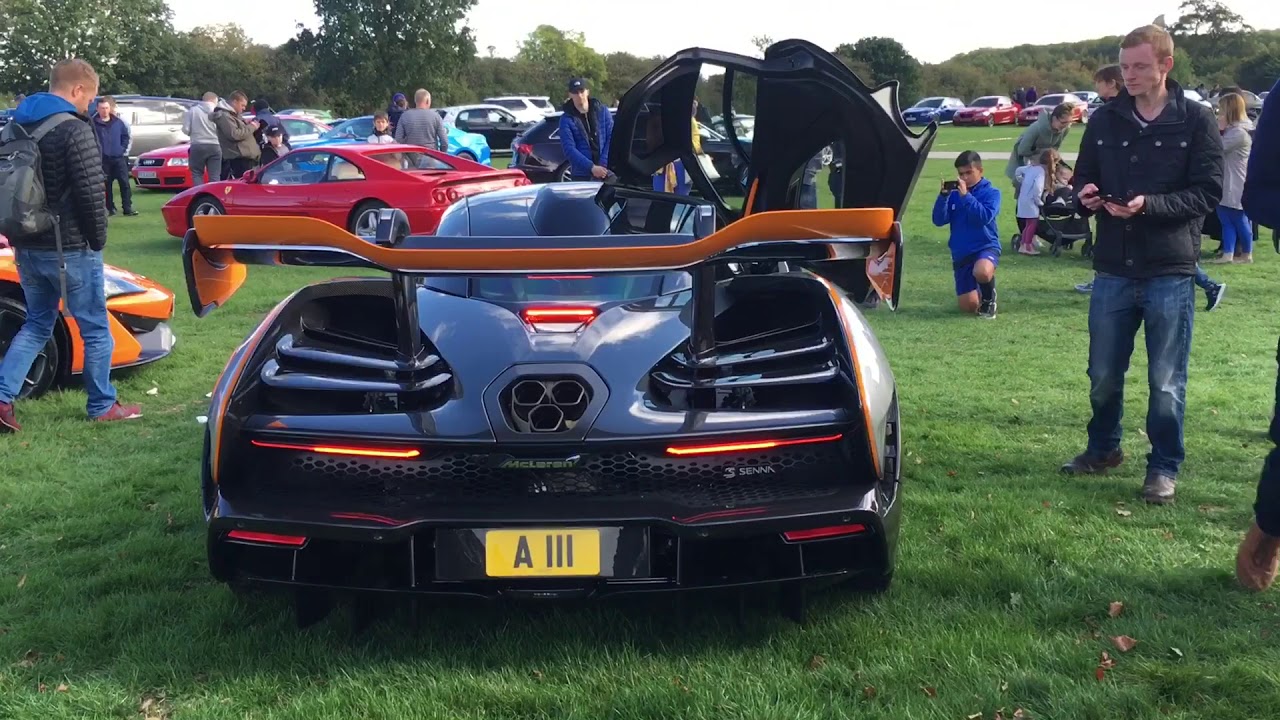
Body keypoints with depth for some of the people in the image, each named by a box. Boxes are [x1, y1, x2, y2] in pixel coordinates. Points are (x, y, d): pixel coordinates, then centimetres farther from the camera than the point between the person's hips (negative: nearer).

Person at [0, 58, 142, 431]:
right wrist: (98, 240, -7)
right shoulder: (74, 130, -16)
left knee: (37, 323, 18)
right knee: (96, 329, 6)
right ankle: (102, 406, 15)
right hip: (70, 247, -8)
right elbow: (91, 194, -20)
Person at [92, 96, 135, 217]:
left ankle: (128, 207, -3)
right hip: (103, 159, -1)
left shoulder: (118, 122, 5)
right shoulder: (94, 123, -3)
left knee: (124, 183, -5)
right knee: (106, 184, 5)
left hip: (119, 157, 1)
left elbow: (125, 136, 12)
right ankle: (110, 208, 12)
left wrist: (123, 148, 1)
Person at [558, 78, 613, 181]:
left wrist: (603, 165, -12)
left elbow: (612, 138, 1)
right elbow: (569, 149, -11)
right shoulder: (566, 120, -1)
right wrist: (591, 167, -22)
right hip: (581, 176, -2)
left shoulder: (602, 111, 7)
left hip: (606, 172, 2)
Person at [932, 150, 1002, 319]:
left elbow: (985, 217, -21)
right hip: (960, 253, 3)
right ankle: (979, 292, 37)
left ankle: (989, 298, -4)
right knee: (968, 306, -2)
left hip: (986, 246, -3)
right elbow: (939, 220, -4)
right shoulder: (954, 194, 3)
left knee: (982, 272, -39)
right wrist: (943, 195, -16)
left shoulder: (991, 192, -4)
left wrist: (966, 195, -22)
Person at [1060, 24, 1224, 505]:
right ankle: (1103, 448, 34)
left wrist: (1149, 205, -22)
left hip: (1171, 272, -3)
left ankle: (1164, 467, 21)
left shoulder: (1195, 121, -4)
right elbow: (1084, 180, 14)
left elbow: (1208, 192, -8)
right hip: (1113, 271, 3)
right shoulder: (1104, 120, 6)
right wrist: (1086, 195, -10)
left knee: (1166, 382, 6)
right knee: (1103, 375, 13)